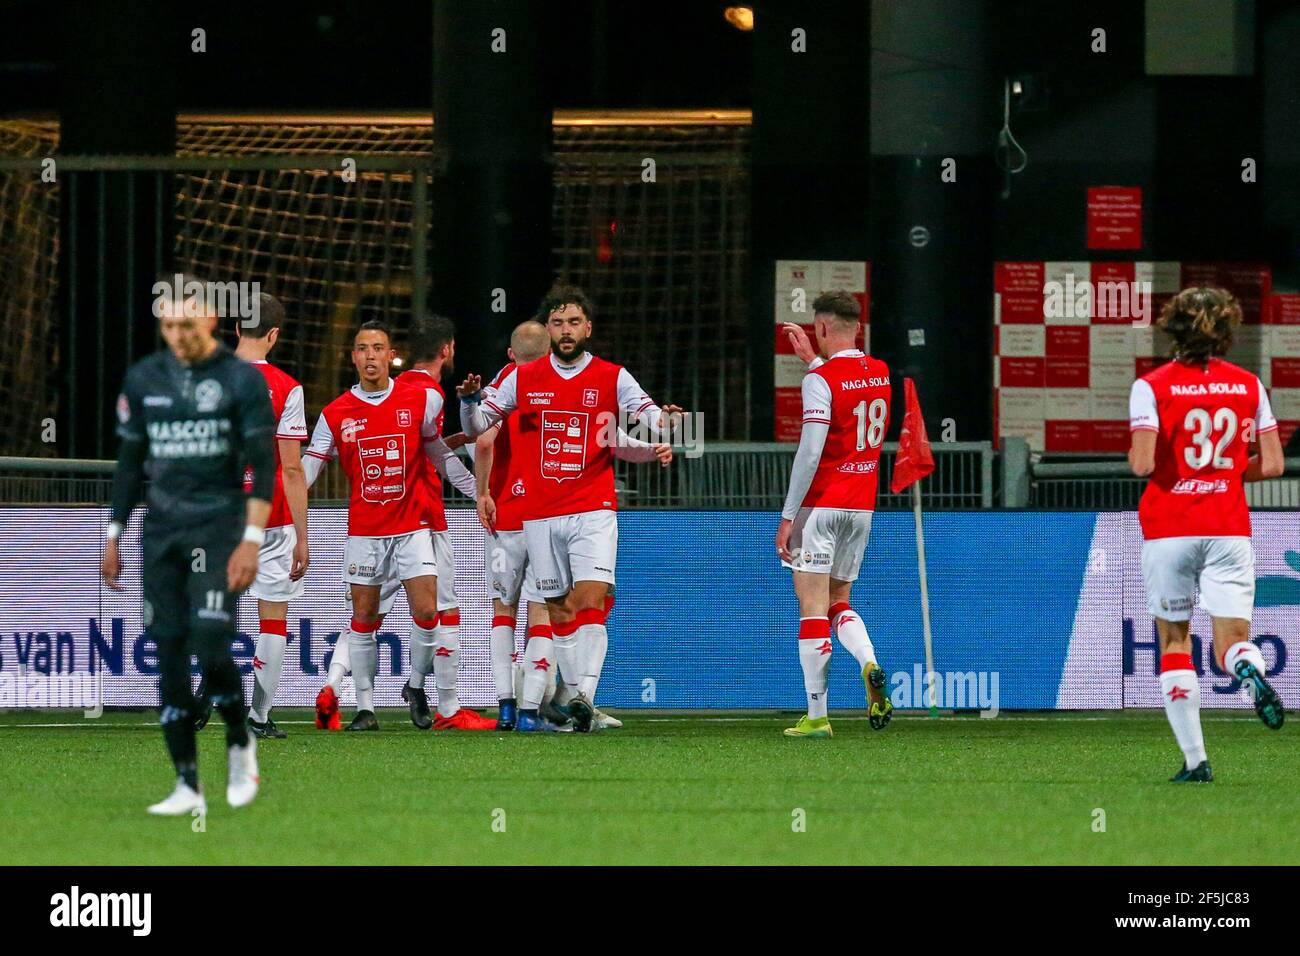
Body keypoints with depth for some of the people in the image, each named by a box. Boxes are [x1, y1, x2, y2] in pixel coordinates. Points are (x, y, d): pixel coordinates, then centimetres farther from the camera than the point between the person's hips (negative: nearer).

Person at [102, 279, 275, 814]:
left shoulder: (241, 380, -4)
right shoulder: (143, 380, 8)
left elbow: (262, 468, -6)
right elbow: (130, 464, 15)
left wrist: (252, 541, -14)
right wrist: (113, 537, 13)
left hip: (218, 528, -4)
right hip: (161, 530, 4)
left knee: (210, 647, -16)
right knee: (169, 654, 0)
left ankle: (240, 743, 13)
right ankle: (187, 786, 4)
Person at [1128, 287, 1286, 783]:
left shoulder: (1152, 386, -6)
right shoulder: (1249, 385, 3)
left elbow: (1142, 464, -16)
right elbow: (1271, 464, 3)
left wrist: (1135, 457, 7)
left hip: (1168, 530, -2)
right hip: (1229, 529, 2)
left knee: (1173, 642, 11)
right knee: (1232, 641, 2)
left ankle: (1194, 759, 5)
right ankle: (1251, 671, -36)